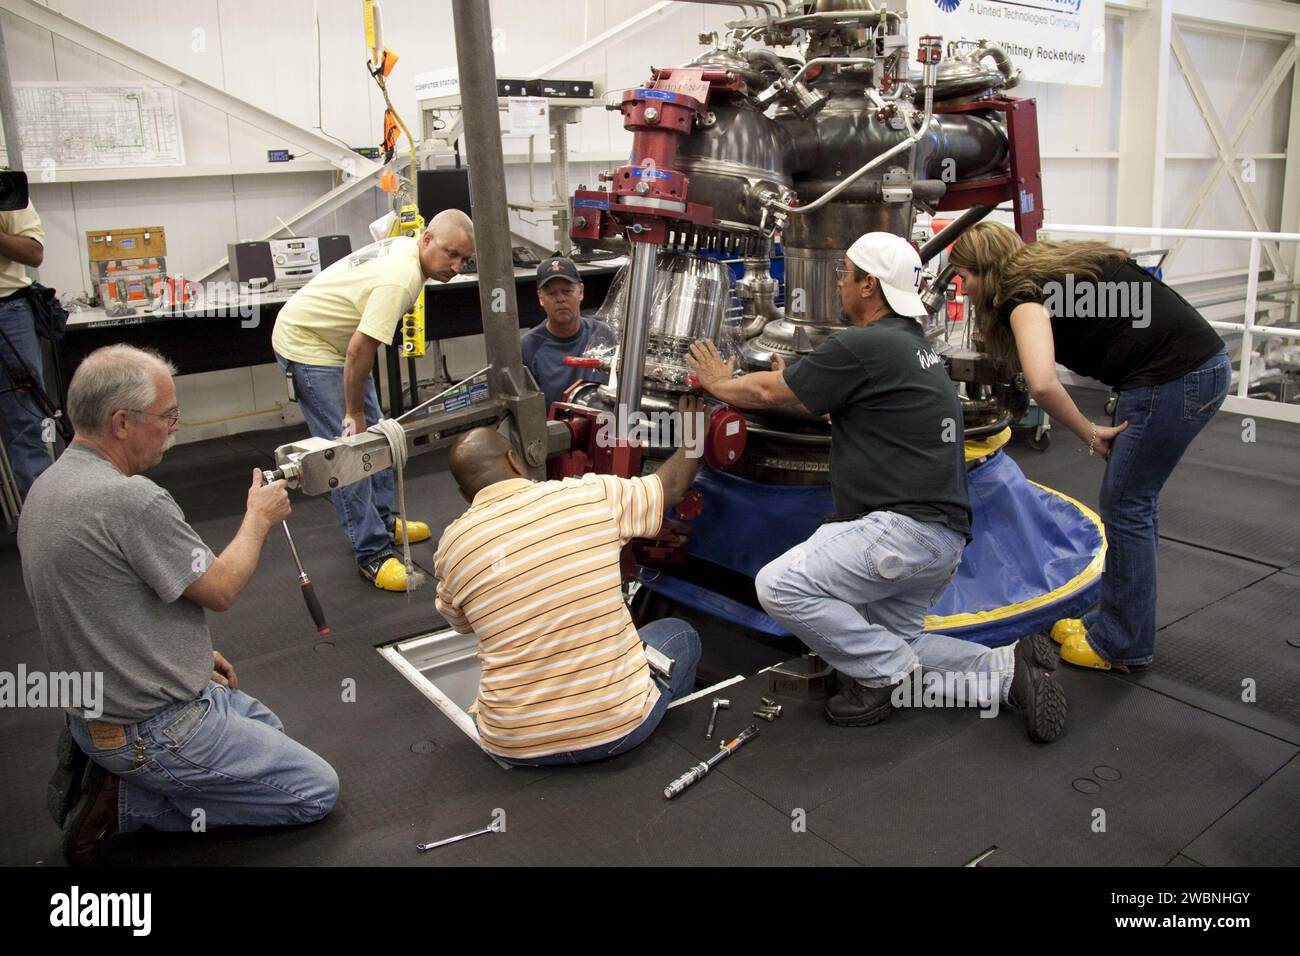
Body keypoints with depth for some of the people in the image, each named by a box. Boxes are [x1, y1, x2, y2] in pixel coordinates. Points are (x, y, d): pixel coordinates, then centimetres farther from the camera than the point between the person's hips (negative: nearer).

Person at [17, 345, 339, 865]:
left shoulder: (48, 486, 2)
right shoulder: (129, 499, -30)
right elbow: (220, 589, -18)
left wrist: (189, 653, 14)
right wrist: (259, 518, -2)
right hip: (157, 733, -10)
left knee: (268, 729, 28)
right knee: (316, 791, 1)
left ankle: (118, 774, 13)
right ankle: (126, 802, -1)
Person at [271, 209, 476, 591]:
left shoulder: (405, 247, 2)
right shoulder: (401, 278, -30)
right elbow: (360, 348, -32)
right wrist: (353, 413, -21)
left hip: (334, 338, 11)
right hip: (306, 344, -11)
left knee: (372, 432, 15)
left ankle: (382, 520, 28)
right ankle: (372, 553, -8)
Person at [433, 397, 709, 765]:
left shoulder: (451, 545, -6)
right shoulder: (591, 496, -10)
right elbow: (671, 486, 10)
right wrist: (692, 438, 30)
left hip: (515, 744, 3)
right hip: (619, 727, -2)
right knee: (680, 635, 28)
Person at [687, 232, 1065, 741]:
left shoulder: (863, 346, -13)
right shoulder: (915, 345, 17)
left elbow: (769, 392, -3)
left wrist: (720, 382, 15)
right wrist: (789, 382, 32)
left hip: (903, 527, -11)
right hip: (943, 537, 11)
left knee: (779, 586, -17)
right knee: (895, 639, 20)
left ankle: (888, 673, -4)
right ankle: (1007, 668, 10)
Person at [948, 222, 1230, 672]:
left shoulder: (1024, 295, -12)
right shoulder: (1053, 269, 16)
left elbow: (1042, 384, -28)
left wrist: (1088, 433, -14)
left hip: (1174, 377, -9)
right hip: (1203, 362, 9)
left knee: (1126, 505, 1)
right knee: (1133, 501, 16)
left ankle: (1123, 644, 13)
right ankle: (1114, 621, 29)